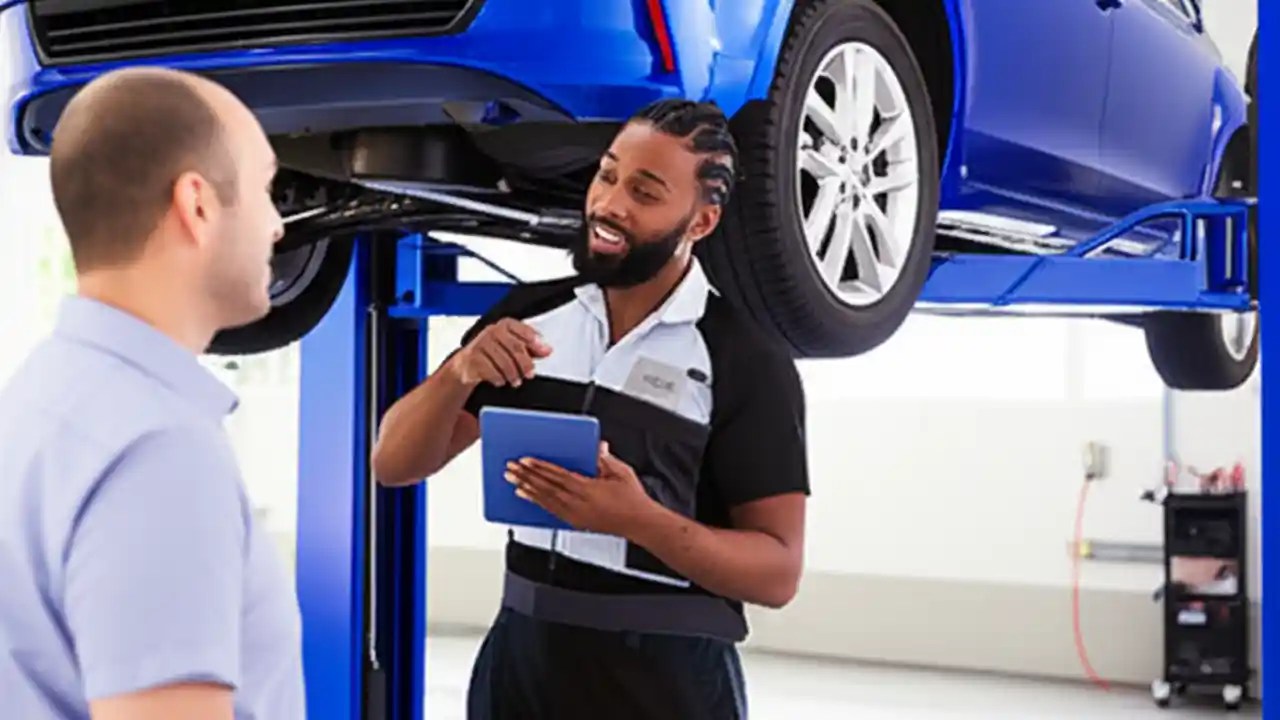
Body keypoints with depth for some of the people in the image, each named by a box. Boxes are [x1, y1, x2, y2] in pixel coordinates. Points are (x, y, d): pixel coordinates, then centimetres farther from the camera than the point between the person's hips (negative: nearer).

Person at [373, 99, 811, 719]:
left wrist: (640, 519, -27)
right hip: (519, 658, 4)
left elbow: (778, 571, -12)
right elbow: (394, 464, 1)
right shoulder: (528, 317, 2)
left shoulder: (747, 364, -11)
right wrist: (459, 373, -17)